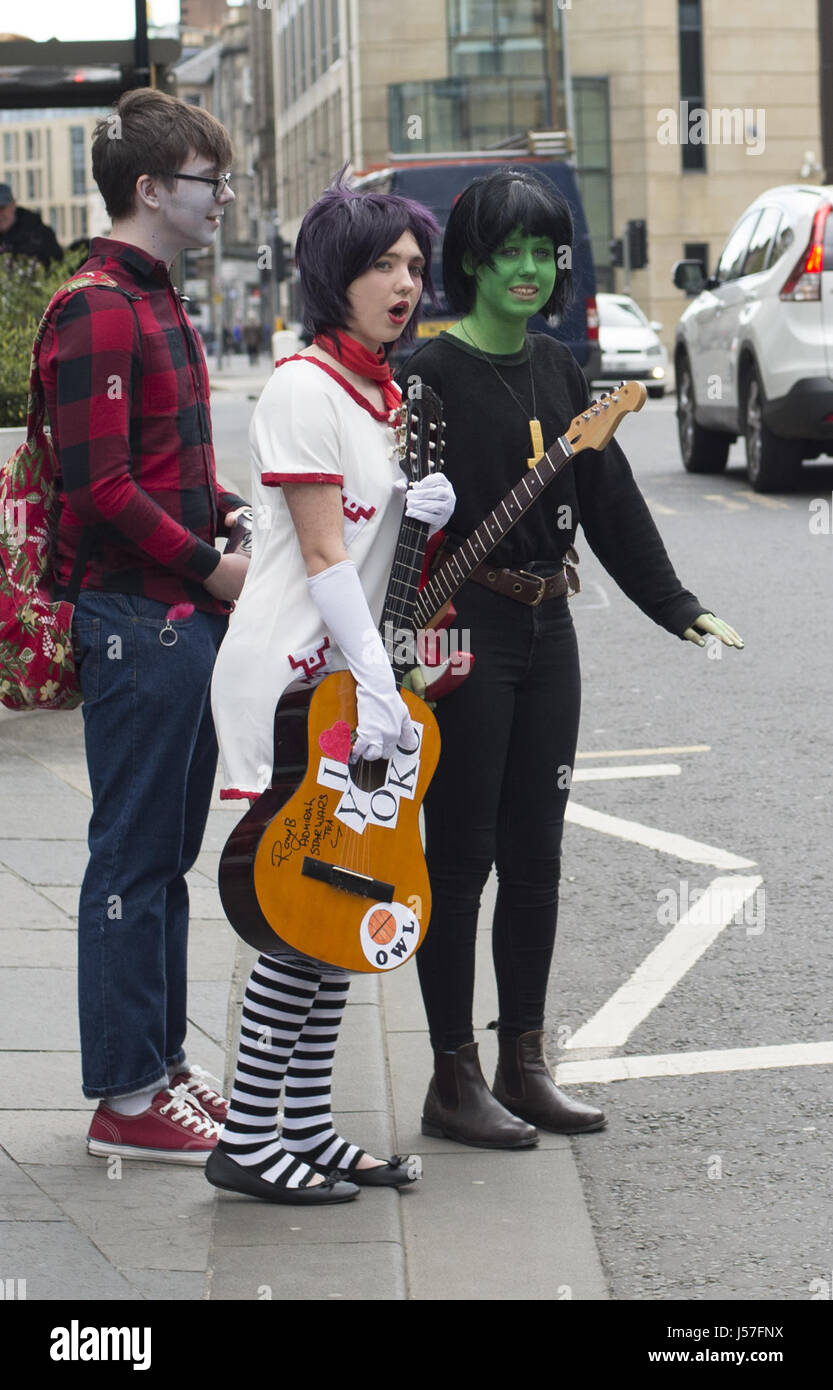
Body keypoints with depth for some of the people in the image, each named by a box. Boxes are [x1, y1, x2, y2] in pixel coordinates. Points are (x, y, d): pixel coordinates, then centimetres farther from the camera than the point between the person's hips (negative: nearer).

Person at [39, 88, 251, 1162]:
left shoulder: (159, 305, 17)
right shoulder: (99, 312, -15)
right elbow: (100, 488, -21)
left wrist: (230, 516, 10)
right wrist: (211, 566, -14)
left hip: (188, 617, 10)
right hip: (138, 619, -10)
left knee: (168, 852, 15)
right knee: (132, 860, -4)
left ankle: (162, 1063, 23)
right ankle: (127, 1099, 1)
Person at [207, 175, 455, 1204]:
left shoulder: (383, 391, 15)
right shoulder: (305, 389, -13)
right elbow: (321, 554, -17)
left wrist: (417, 507, 0)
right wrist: (377, 683, -20)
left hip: (346, 676, 9)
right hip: (289, 680, -9)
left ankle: (307, 1127, 15)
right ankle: (246, 1140, -3)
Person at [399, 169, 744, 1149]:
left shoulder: (557, 371, 11)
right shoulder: (430, 374, -9)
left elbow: (609, 499, 13)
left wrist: (678, 608, 8)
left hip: (546, 629, 7)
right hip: (464, 634, -7)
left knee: (534, 855, 10)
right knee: (460, 853, -1)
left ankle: (523, 1063, 19)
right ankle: (454, 1080, 7)